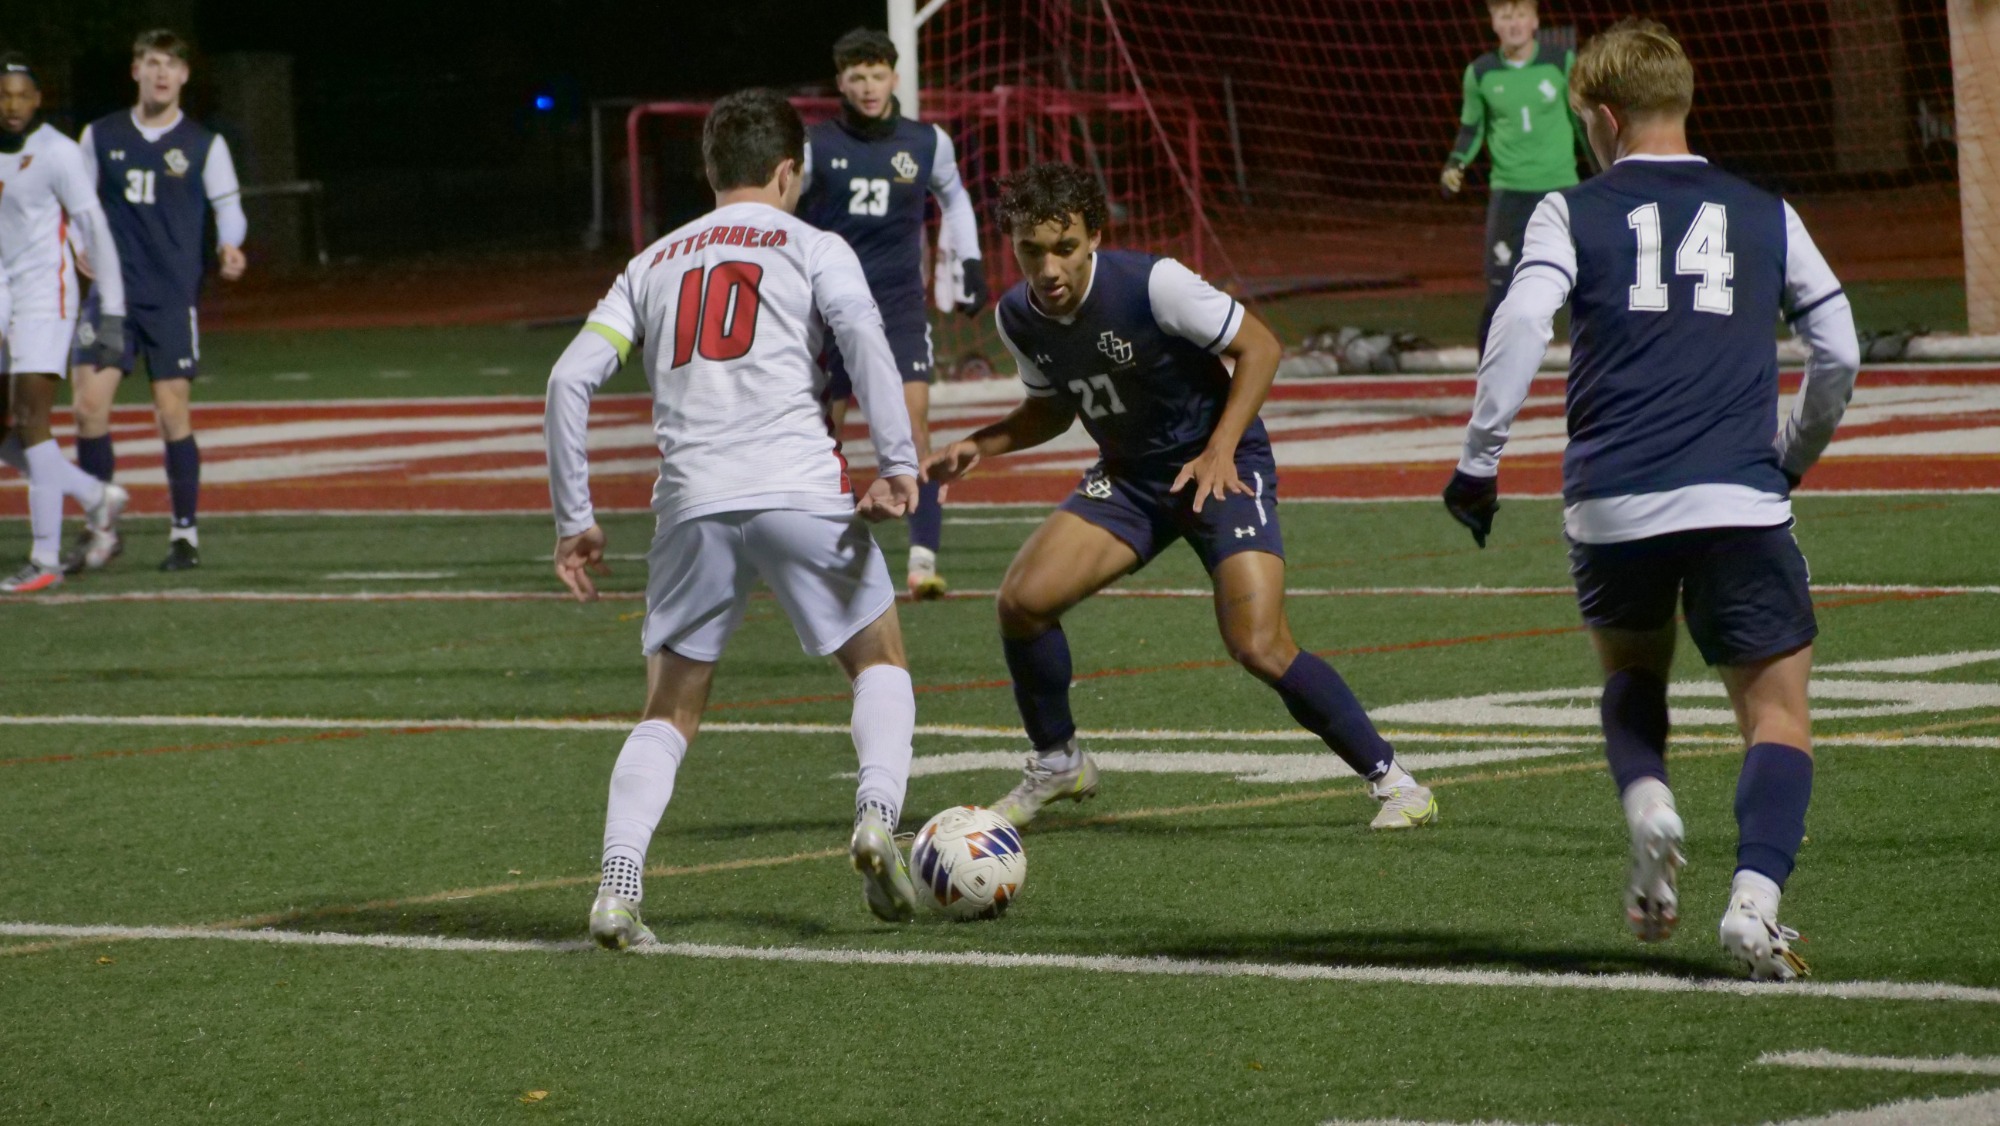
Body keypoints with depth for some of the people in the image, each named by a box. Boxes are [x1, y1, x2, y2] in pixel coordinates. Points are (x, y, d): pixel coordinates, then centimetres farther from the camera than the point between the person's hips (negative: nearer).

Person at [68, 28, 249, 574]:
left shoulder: (204, 145, 2)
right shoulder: (101, 136, 8)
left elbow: (228, 208, 4)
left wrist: (229, 247, -17)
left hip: (173, 298, -2)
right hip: (113, 292, 2)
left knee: (172, 411, -4)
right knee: (89, 403, -8)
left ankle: (185, 533, 8)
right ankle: (101, 531, 5)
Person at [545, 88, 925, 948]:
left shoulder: (653, 264, 22)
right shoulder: (811, 248, 12)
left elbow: (571, 379, 13)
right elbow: (863, 337, -9)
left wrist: (573, 519, 16)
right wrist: (897, 464, -11)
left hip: (692, 502, 2)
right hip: (803, 488, -2)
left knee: (670, 712, 10)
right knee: (880, 662, 18)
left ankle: (618, 884, -11)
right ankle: (877, 813, -8)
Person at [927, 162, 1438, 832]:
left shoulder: (1153, 284, -24)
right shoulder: (1017, 318, -5)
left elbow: (1259, 346, -14)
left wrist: (1220, 451, -22)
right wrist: (978, 446, -2)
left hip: (1222, 467, -6)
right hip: (1129, 475, 6)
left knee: (1260, 647, -21)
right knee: (1023, 598, -13)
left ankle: (1390, 779, -4)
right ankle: (1057, 764, 11)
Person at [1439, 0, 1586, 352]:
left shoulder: (1562, 63, -3)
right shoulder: (1481, 73, -1)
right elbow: (1471, 128, 12)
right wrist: (1455, 164, -6)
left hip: (1560, 188, 0)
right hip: (1508, 192, 0)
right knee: (1500, 293, -4)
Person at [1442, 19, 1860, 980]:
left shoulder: (1572, 214, 9)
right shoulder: (1764, 216, 15)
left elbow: (1520, 325, -7)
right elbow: (1838, 352, 14)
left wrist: (1478, 460, -2)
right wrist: (1793, 459, 30)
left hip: (1610, 504, 1)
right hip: (1738, 501, -1)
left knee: (1631, 676, 26)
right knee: (1777, 712, 3)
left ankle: (1647, 803, -3)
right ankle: (1755, 896, -20)